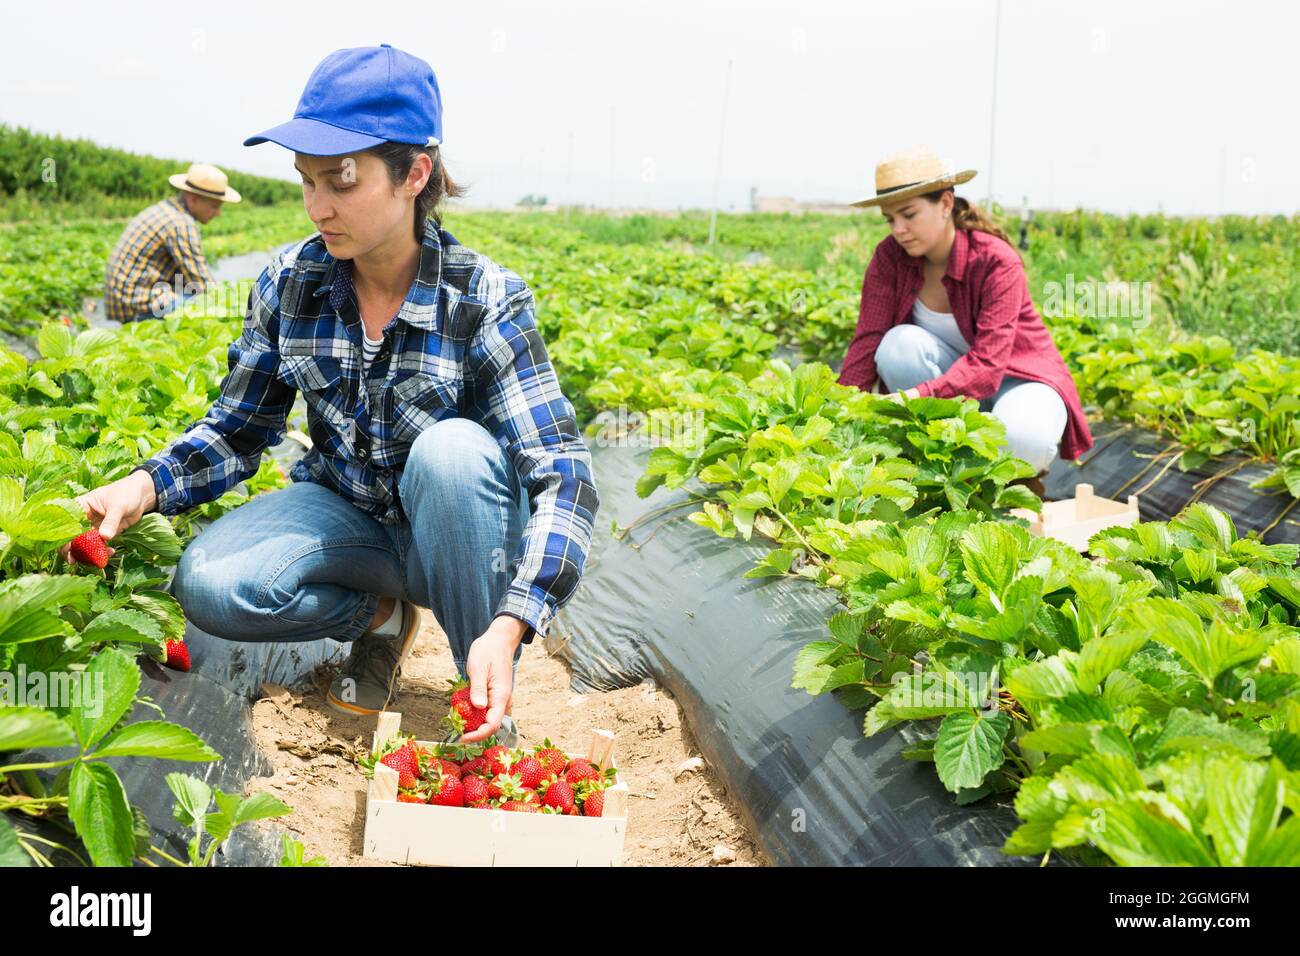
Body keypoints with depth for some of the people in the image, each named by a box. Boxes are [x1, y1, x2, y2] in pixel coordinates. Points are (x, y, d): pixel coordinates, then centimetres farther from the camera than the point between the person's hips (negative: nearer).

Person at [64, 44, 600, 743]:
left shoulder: (485, 302, -20)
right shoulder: (290, 283, -8)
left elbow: (565, 474, -26)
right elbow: (237, 431, 3)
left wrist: (508, 627, -41)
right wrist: (146, 485, -19)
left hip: (455, 529, -3)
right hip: (348, 516, 3)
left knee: (453, 448, -37)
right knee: (208, 585, -26)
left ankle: (489, 707, -19)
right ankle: (382, 609, 3)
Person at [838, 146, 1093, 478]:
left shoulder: (996, 262, -25)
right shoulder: (890, 256, -13)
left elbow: (987, 363, -35)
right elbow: (868, 339, -19)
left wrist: (919, 396, -51)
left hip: (1018, 376, -4)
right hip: (950, 372, 4)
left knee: (1022, 438, -39)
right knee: (899, 344, -30)